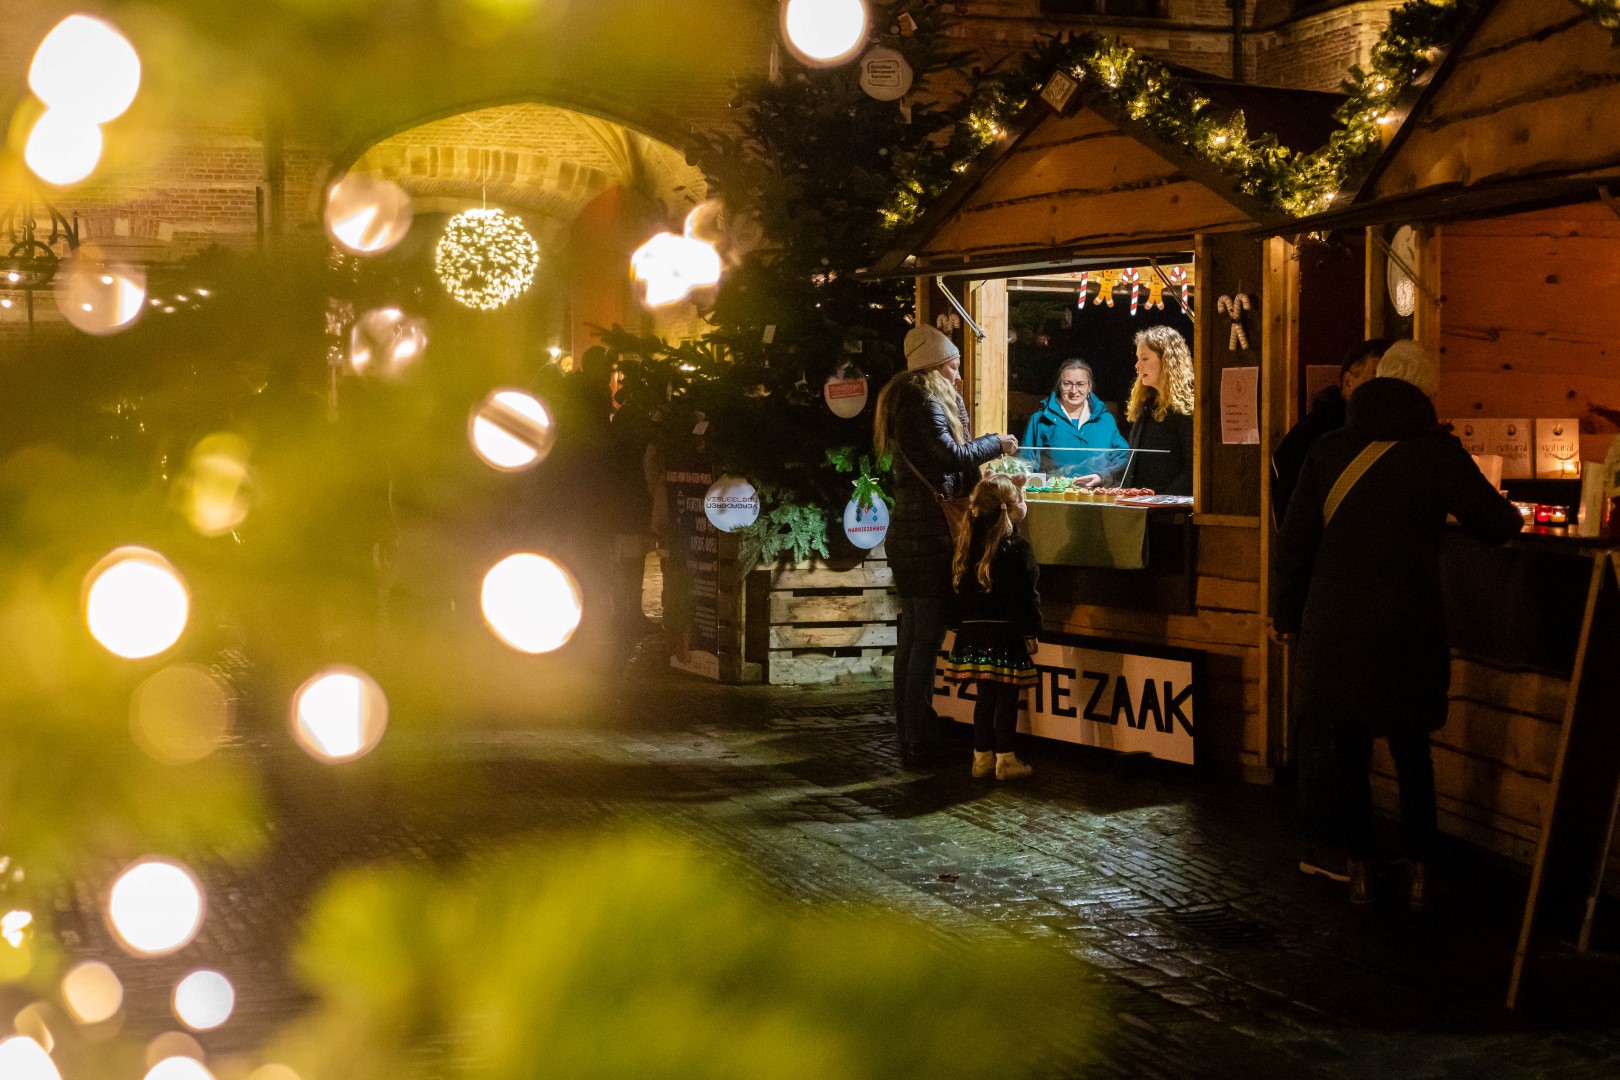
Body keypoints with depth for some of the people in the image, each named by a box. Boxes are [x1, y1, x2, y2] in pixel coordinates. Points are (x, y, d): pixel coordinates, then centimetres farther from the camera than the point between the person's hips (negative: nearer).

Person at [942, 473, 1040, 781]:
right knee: (1006, 697, 1)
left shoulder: (967, 544, 9)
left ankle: (982, 756, 18)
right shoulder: (1016, 548, -10)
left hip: (973, 630, 6)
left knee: (985, 696, 13)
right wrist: (1031, 631, -4)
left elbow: (960, 587, 14)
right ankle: (1005, 759, 4)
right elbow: (1027, 594, -11)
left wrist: (962, 625, 20)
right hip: (1005, 633, -6)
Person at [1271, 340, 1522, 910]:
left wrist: (1286, 612, 15)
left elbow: (1296, 537, 4)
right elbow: (1499, 525, 2)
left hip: (1335, 628, 1)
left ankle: (1359, 872, 14)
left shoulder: (1329, 450, 0)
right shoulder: (1437, 452, -7)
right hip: (1407, 629, -1)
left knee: (1350, 755, 10)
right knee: (1412, 756, 11)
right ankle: (1419, 874, 15)